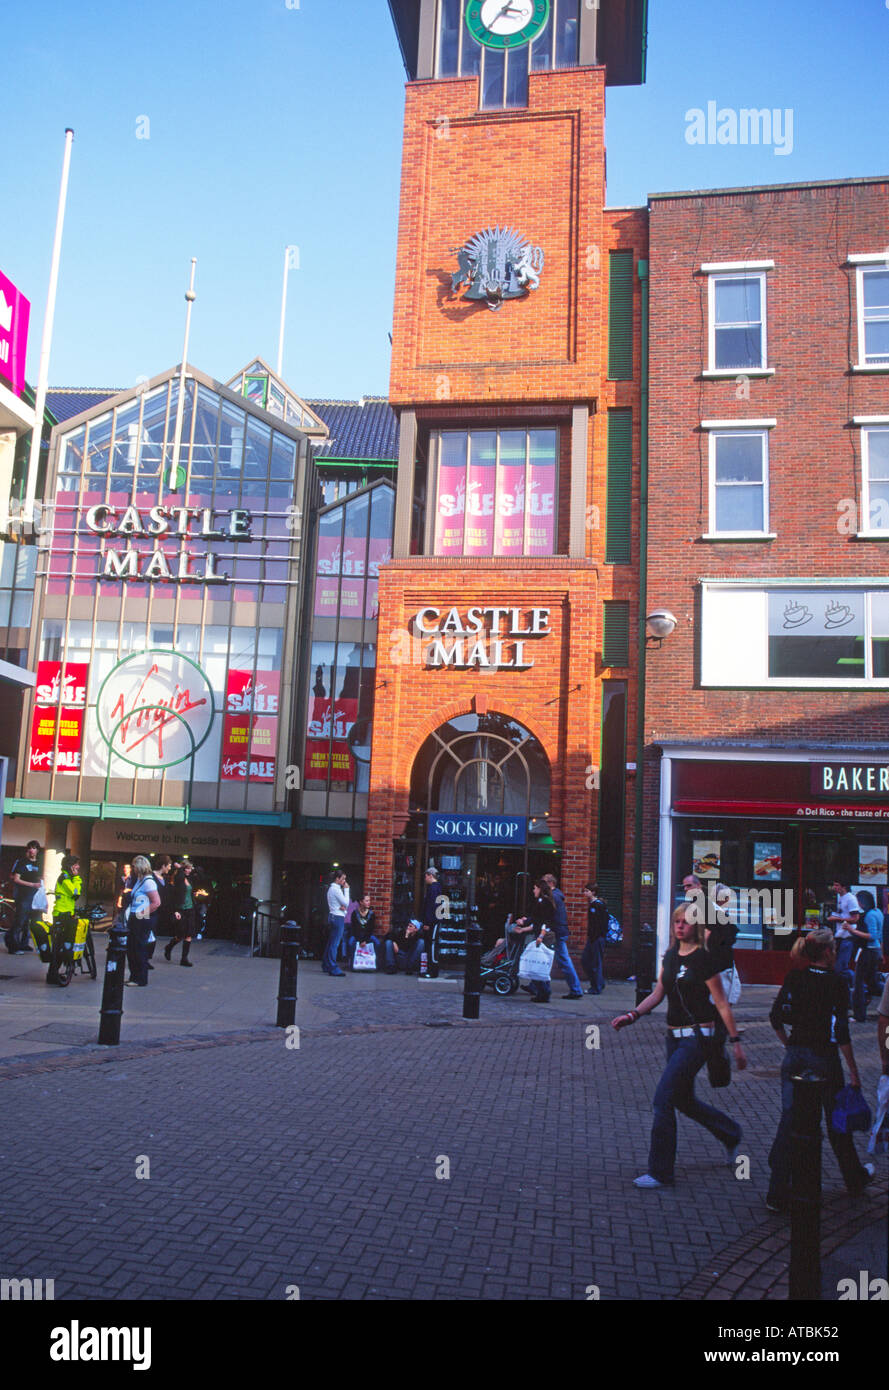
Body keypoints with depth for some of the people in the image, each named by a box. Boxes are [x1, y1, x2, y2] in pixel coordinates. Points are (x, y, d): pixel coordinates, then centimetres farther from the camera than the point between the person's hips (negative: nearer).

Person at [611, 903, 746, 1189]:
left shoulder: (704, 959, -13)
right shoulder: (671, 956, 9)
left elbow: (722, 1004, -10)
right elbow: (657, 994, 11)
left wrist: (735, 1042, -8)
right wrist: (632, 1015, -3)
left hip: (696, 1037, -8)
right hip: (675, 1036, 8)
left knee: (663, 1098, -10)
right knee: (684, 1100, 18)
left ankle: (660, 1172, -1)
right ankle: (731, 1135, 41)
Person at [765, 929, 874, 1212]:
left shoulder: (794, 977, 1)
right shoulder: (837, 982, -11)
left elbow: (776, 1017, 2)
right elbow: (841, 1032, -13)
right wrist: (853, 1070, -6)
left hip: (794, 1057, 3)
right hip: (823, 1058, -3)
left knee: (788, 1120, 4)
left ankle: (778, 1194, 3)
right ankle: (855, 1178, 39)